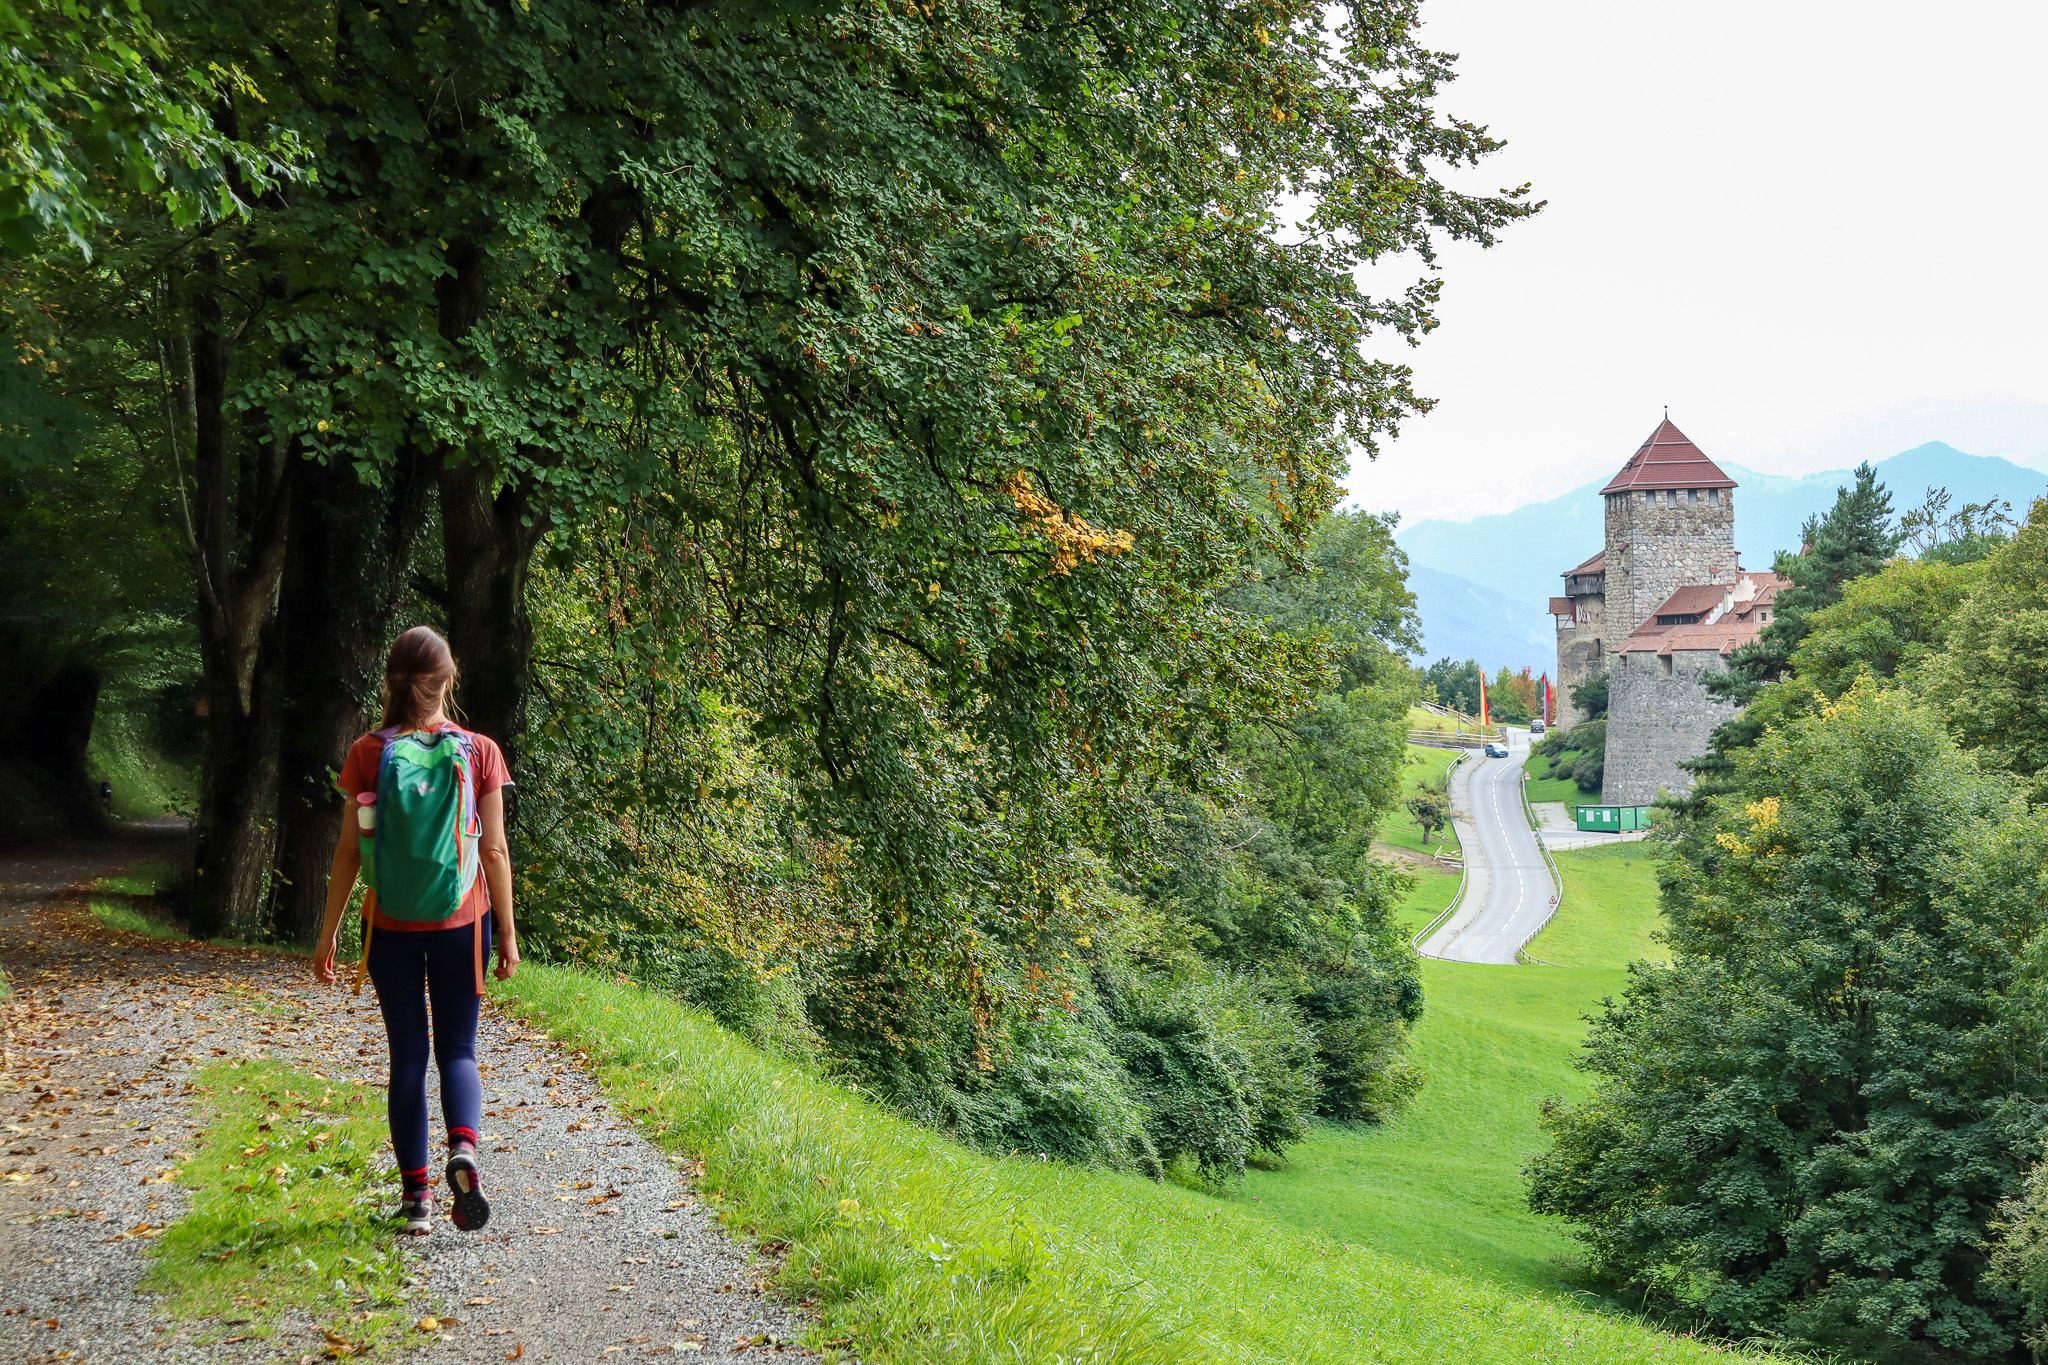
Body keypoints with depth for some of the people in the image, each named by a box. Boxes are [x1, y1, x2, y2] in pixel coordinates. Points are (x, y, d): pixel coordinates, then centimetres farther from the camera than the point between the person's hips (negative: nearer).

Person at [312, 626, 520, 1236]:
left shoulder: (368, 754, -4)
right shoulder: (479, 751, -3)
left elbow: (350, 851, -3)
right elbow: (494, 851, -2)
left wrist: (329, 932, 5)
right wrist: (506, 932, 6)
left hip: (392, 927, 0)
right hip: (461, 923, 0)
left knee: (407, 1056, 9)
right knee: (458, 1050, 9)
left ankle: (417, 1193, 9)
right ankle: (464, 1149, -18)